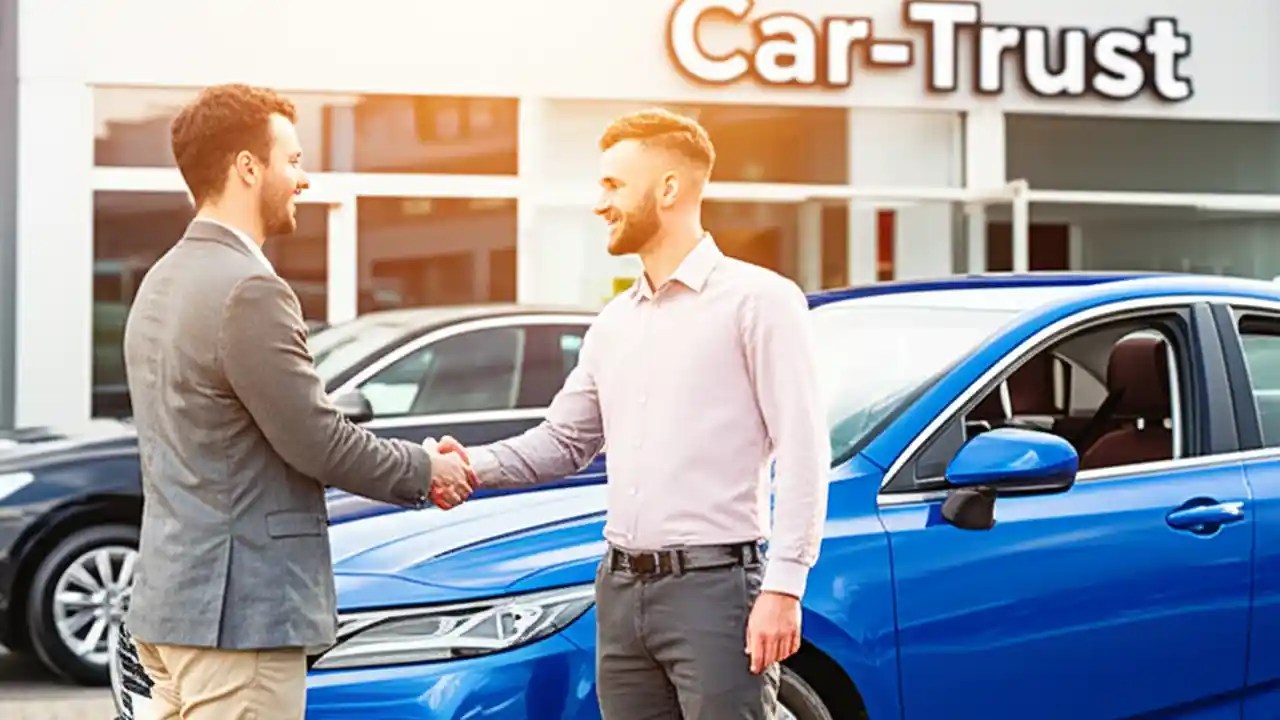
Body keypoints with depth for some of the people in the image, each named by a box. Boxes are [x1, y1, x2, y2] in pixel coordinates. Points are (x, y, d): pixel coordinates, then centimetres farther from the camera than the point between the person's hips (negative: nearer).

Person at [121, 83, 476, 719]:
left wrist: (412, 467, 13)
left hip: (174, 597, 10)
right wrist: (425, 471, 3)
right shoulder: (248, 289, -17)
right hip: (237, 611, -10)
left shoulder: (165, 280, 13)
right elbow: (317, 441, -15)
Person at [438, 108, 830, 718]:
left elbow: (802, 452, -10)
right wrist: (476, 466, 1)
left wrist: (783, 586, -17)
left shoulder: (756, 300, -5)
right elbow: (564, 440, 20)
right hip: (621, 591, 7)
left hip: (713, 584, -7)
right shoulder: (614, 323, 18)